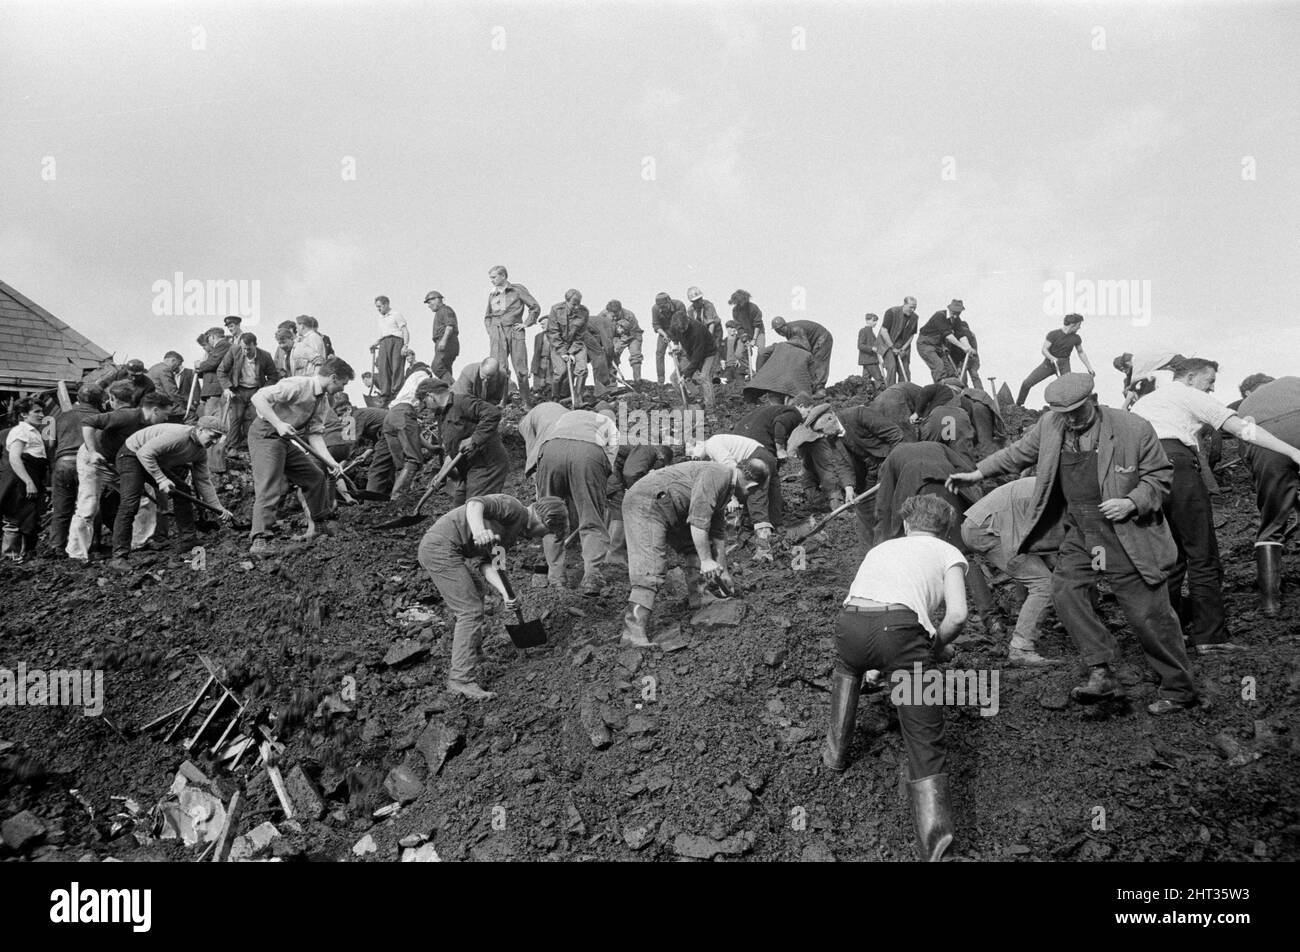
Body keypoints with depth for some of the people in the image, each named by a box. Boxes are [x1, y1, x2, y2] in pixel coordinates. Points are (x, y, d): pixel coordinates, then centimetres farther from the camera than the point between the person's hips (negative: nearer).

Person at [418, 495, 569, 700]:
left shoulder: (513, 533, 18)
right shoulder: (513, 508, -11)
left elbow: (485, 562, 7)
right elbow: (475, 504, -28)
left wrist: (505, 593, -8)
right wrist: (478, 529, -48)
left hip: (434, 547, 11)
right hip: (441, 547, -11)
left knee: (474, 593, 28)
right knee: (471, 612, -10)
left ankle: (472, 651, 43)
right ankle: (460, 679, -10)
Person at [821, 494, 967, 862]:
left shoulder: (881, 548, 37)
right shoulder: (949, 553, 24)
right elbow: (956, 615, 6)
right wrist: (934, 647, 26)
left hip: (849, 622, 4)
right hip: (900, 626, -4)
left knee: (848, 668, 40)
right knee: (925, 741, 2)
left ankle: (836, 749, 40)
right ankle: (933, 834, -17)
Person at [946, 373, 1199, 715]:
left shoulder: (1134, 429, -14)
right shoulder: (1049, 426, -2)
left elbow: (1160, 476, -4)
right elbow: (1019, 452, 15)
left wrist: (1132, 502, -20)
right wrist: (977, 473, 15)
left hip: (1128, 537, -5)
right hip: (1080, 535, 5)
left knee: (1149, 614, 0)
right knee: (1065, 590, -14)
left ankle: (1179, 689, 20)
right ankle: (1101, 673, -3)